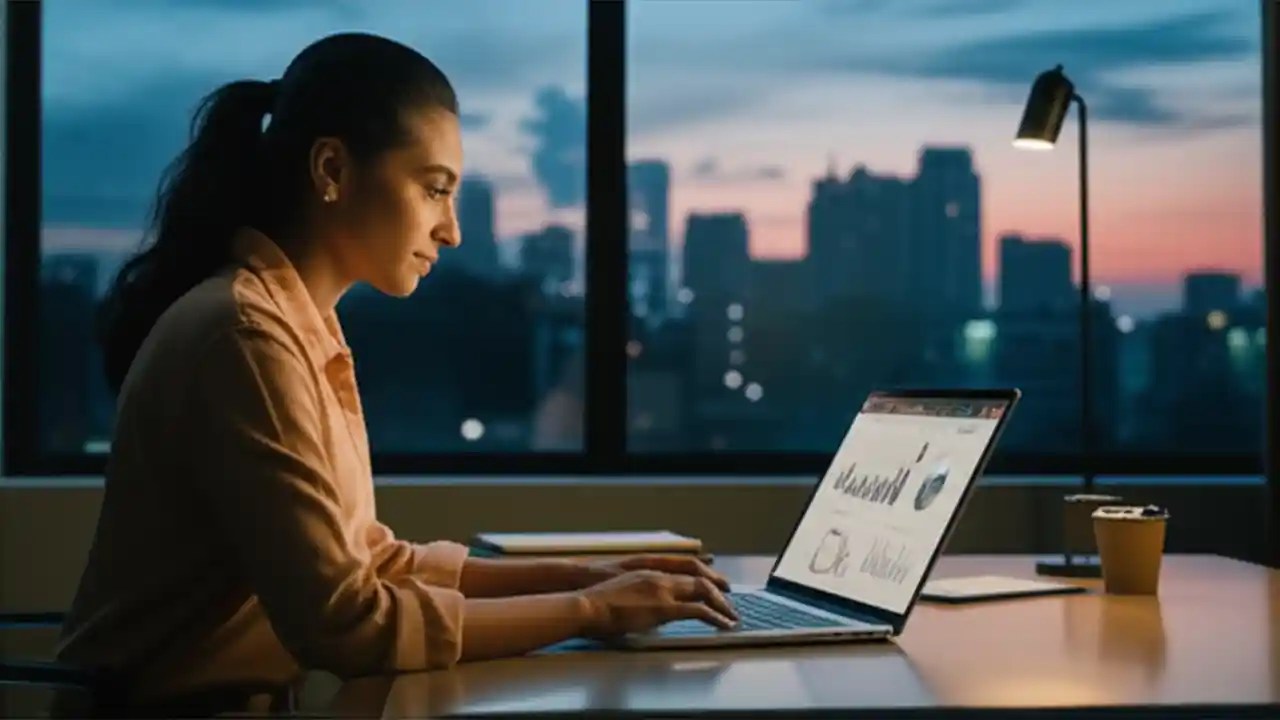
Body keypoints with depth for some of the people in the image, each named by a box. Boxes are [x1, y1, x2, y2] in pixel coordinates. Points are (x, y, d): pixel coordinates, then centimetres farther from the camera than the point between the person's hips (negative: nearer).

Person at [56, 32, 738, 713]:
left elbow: (368, 559, 9)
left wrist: (581, 576, -1)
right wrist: (586, 610, -14)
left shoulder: (299, 328, 9)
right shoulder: (244, 334, -18)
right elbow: (343, 623, -21)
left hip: (256, 695, 8)